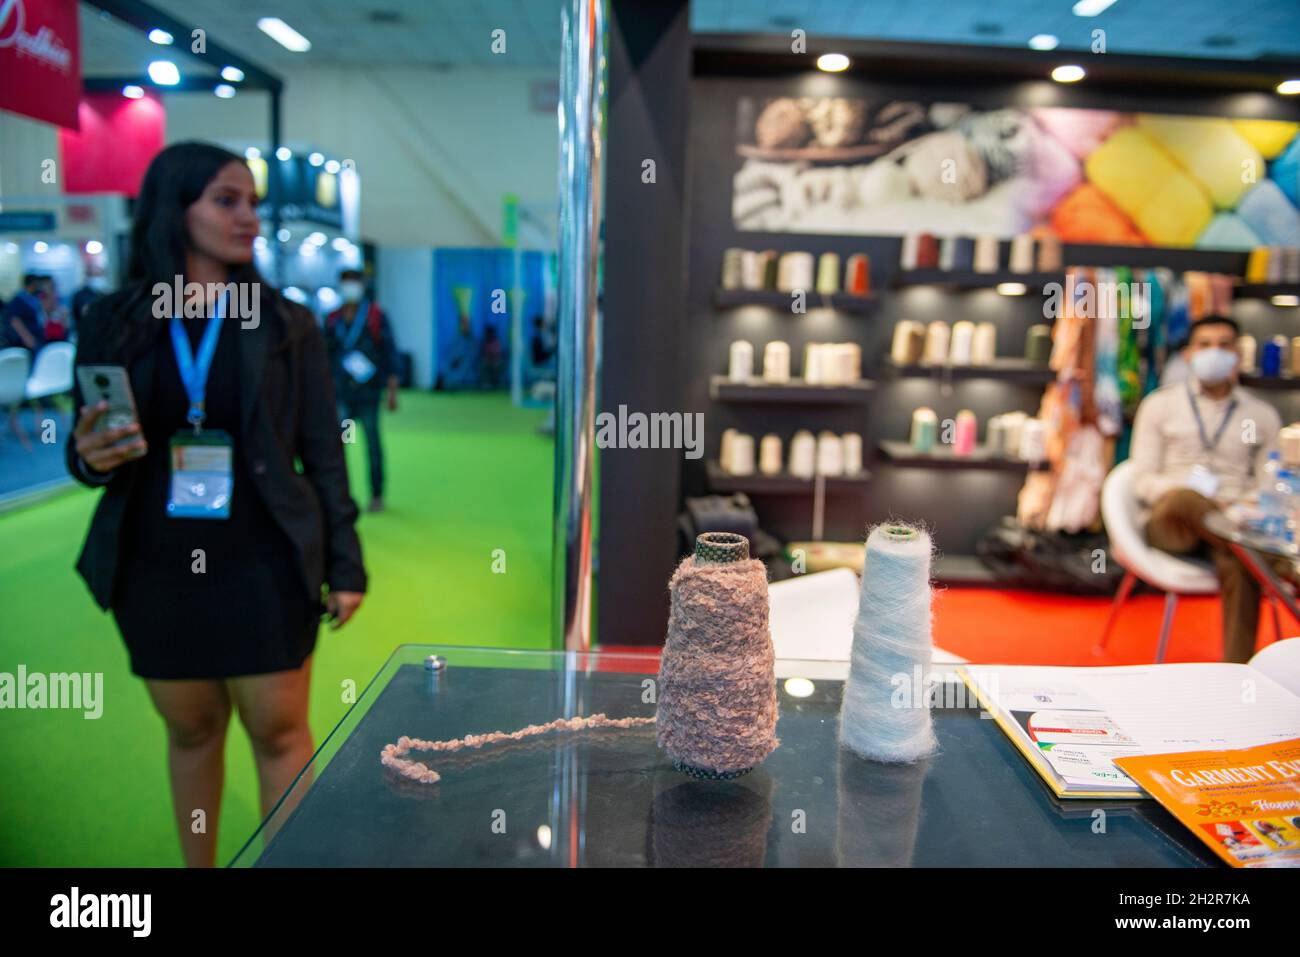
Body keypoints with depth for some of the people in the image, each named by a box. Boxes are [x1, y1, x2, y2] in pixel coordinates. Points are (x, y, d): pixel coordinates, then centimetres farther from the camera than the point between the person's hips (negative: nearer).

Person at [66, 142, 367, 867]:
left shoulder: (287, 325, -2)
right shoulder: (113, 324, 1)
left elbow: (324, 452, -3)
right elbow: (88, 450, 9)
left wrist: (345, 564, -5)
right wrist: (89, 458, -15)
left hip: (264, 569, -2)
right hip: (156, 572, 2)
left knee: (279, 733, 5)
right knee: (191, 731, 17)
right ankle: (198, 866, 36)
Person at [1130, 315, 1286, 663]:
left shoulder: (1263, 415, 17)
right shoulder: (1160, 404, 12)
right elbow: (1144, 480, 5)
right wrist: (1182, 490, -17)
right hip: (1173, 521, -1)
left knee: (1238, 564, -35)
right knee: (1182, 499, -38)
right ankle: (1282, 567, -35)